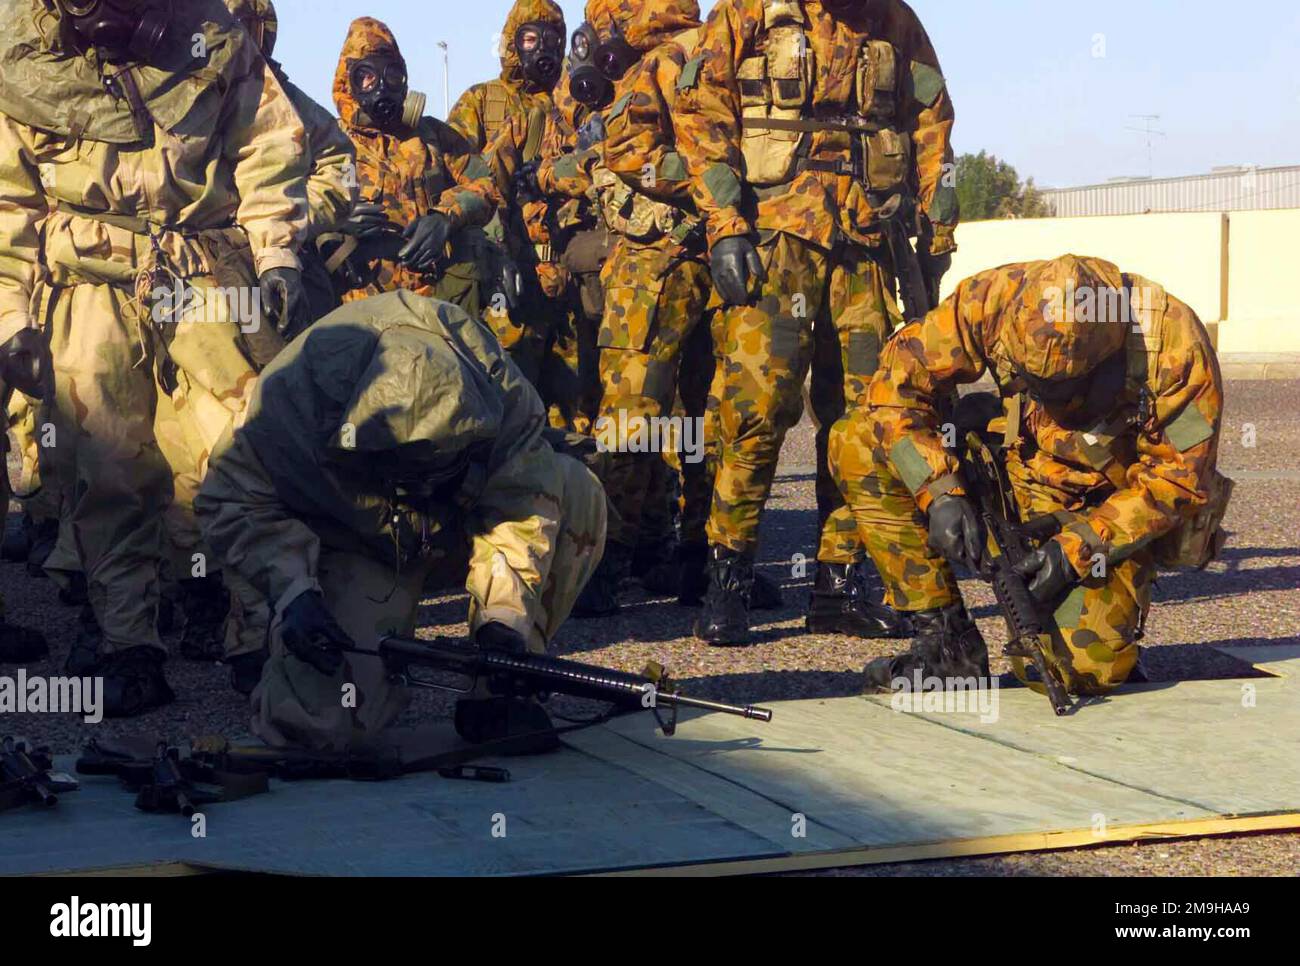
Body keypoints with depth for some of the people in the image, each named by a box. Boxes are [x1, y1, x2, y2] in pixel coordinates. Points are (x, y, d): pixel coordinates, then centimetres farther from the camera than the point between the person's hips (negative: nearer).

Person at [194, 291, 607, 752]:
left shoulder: (495, 385, -27)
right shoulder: (292, 400, -31)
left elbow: (518, 505, -22)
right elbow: (232, 502, -19)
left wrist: (503, 619, -34)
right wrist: (294, 590, -34)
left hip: (454, 533, 3)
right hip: (353, 551, -3)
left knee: (576, 495, -25)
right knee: (322, 722, -27)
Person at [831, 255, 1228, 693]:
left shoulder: (1175, 346, -28)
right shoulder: (994, 300, -22)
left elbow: (1180, 477, -19)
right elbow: (900, 376, -14)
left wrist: (1078, 549, -28)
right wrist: (940, 492, -26)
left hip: (1111, 510, -3)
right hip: (1019, 472, 3)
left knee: (1089, 664, -26)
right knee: (857, 445, -18)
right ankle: (946, 639, -10)